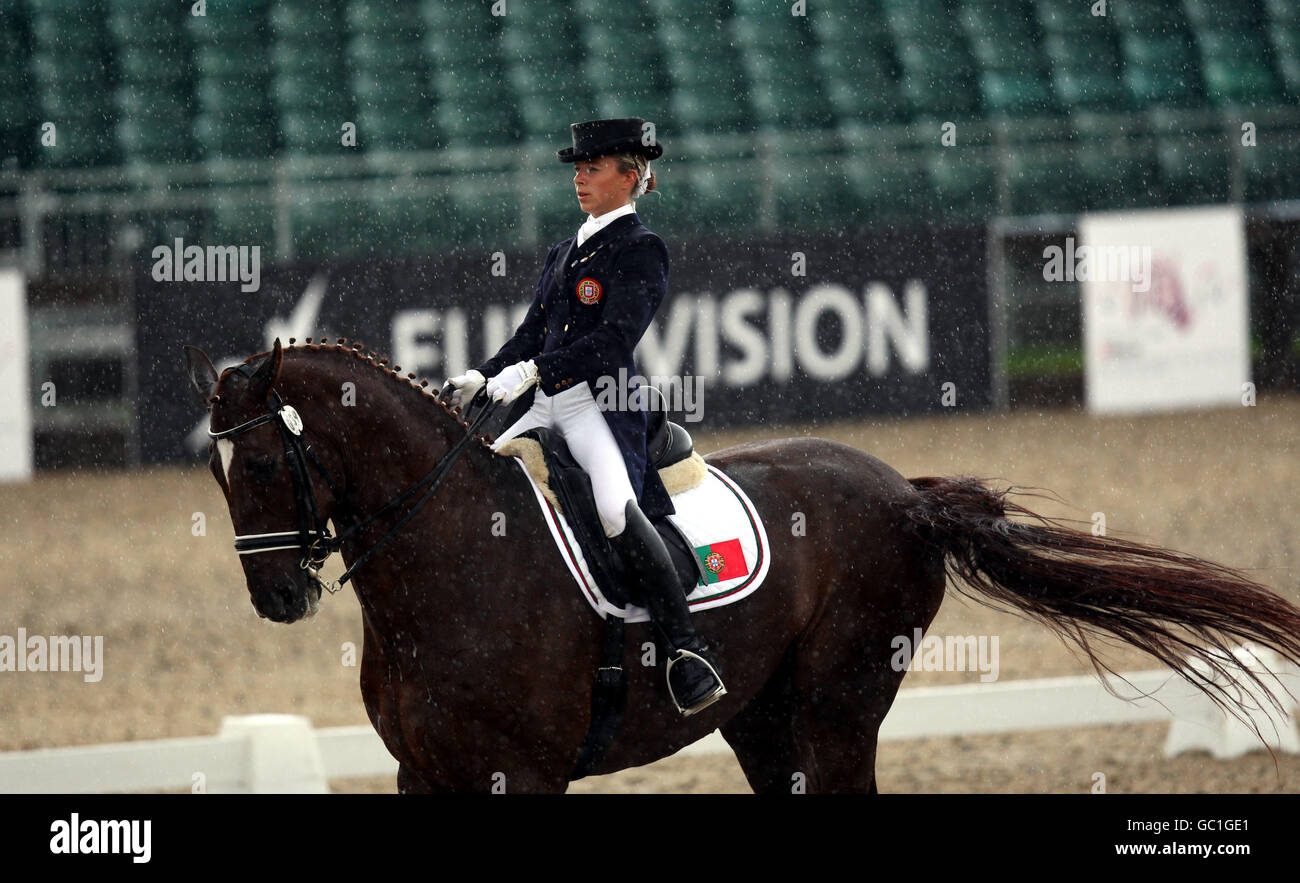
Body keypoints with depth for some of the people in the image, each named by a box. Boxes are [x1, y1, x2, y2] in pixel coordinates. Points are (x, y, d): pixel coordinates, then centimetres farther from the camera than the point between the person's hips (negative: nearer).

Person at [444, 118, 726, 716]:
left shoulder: (640, 251, -4)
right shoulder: (565, 253, 21)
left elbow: (614, 338, -16)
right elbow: (531, 334, 22)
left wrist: (533, 371, -23)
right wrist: (482, 377, 4)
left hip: (601, 404, -9)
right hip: (548, 408, 9)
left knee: (616, 505, -33)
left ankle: (689, 655, -32)